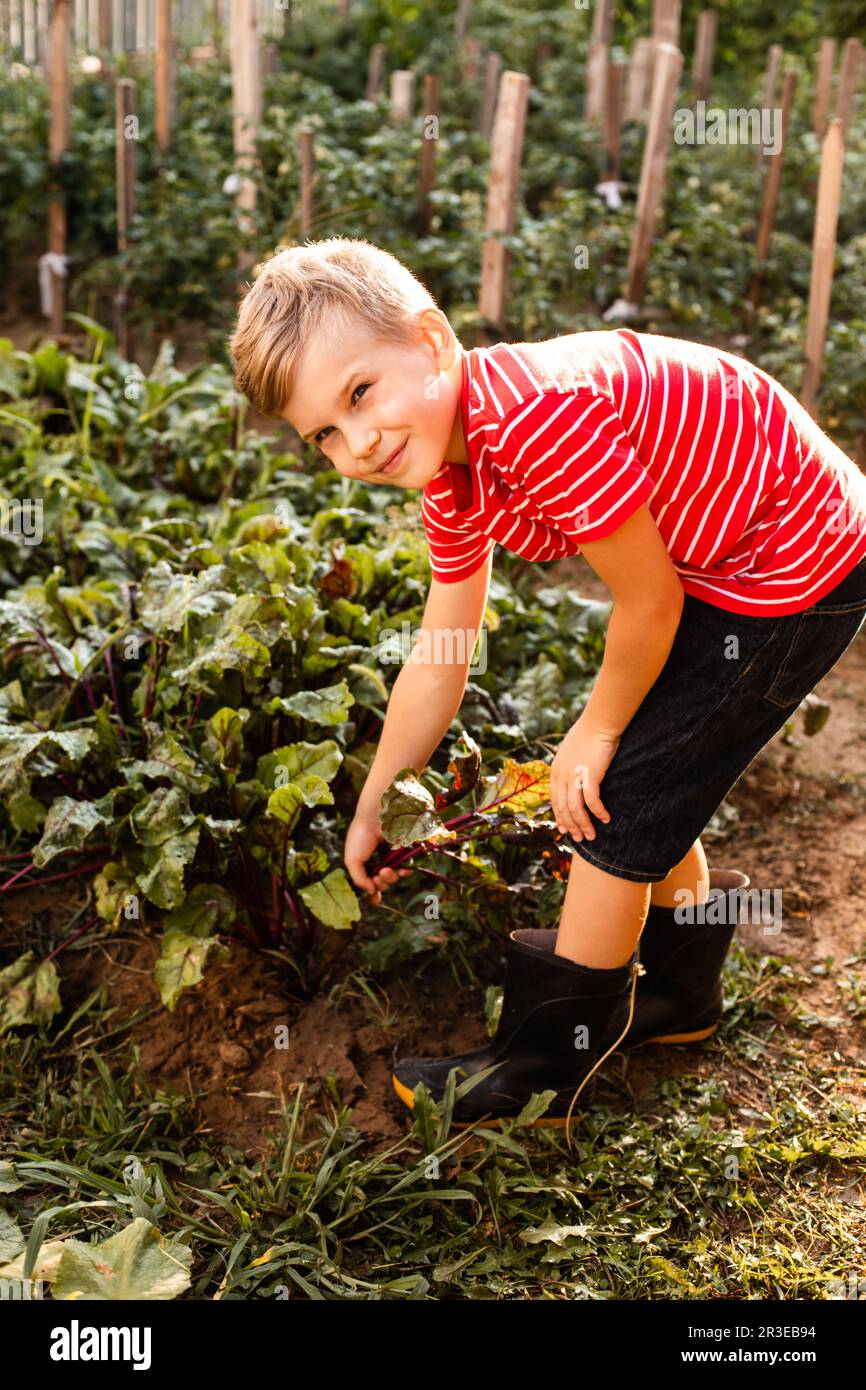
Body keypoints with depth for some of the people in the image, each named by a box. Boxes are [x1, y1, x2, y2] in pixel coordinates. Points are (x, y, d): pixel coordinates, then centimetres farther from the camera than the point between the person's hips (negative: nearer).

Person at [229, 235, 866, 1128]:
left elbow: (649, 599, -23)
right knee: (650, 784, 18)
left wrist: (597, 731, -7)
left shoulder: (534, 413, -33)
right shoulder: (451, 482, -2)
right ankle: (679, 991, 42)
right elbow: (437, 668, 7)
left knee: (617, 800, -3)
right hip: (715, 563, 9)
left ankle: (542, 1069, 14)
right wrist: (370, 810, 14)